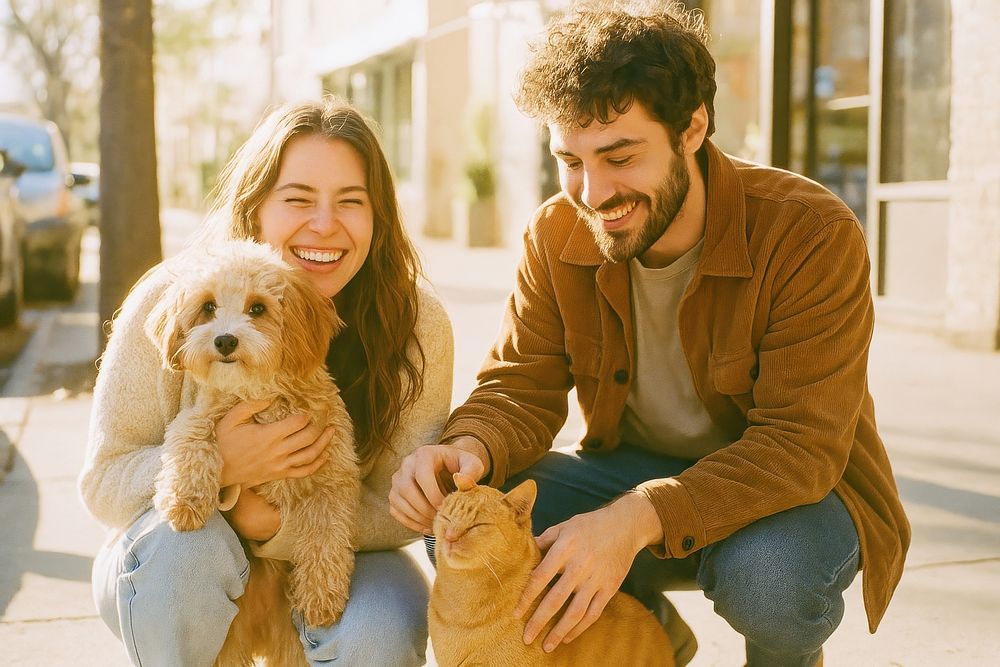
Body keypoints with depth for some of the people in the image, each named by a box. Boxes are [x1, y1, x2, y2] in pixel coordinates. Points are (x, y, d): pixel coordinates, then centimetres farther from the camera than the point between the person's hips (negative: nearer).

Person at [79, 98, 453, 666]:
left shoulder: (415, 321, -17)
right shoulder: (171, 301, -18)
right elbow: (104, 481, -13)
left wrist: (272, 524, -29)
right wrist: (218, 469, -33)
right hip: (173, 577, 0)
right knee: (184, 540, -34)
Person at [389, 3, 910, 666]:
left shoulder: (814, 237, -23)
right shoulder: (557, 238, -8)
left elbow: (802, 441, -28)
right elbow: (522, 388, -6)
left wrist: (639, 519, -42)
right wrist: (469, 450, -32)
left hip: (794, 487, -3)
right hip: (633, 472, 4)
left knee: (768, 572, -38)